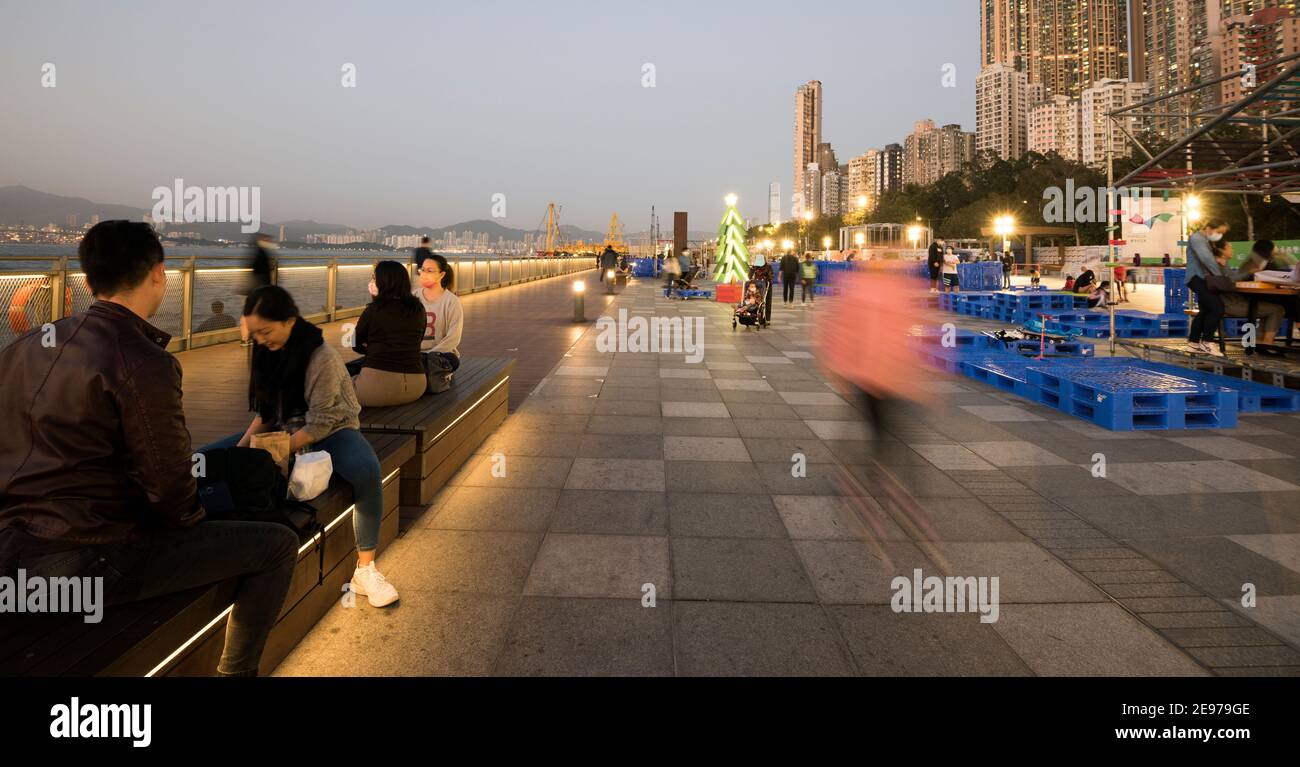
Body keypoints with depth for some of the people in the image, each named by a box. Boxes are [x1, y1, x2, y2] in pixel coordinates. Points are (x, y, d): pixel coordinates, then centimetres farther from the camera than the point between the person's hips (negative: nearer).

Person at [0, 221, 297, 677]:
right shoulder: (143, 364, -19)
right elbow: (169, 487, -16)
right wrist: (193, 519, 7)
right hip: (84, 561, -9)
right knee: (277, 545, -1)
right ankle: (235, 671, 12)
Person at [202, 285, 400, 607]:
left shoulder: (322, 357, -22)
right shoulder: (267, 353, -2)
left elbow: (320, 424, -22)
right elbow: (265, 412, 6)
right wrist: (243, 446, -9)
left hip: (329, 432, -6)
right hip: (283, 429, 7)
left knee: (366, 470, -38)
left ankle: (365, 567, -27)